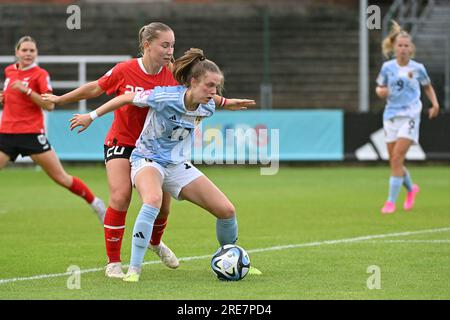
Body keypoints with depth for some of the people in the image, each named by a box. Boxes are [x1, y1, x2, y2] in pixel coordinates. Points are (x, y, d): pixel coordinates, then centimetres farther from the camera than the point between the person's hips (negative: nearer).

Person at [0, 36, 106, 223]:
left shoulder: (40, 74, -5)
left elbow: (49, 105, -14)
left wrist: (27, 90, -22)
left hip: (32, 134, -4)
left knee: (61, 177, -1)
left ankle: (96, 204, 14)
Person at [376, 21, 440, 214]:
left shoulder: (417, 68, 0)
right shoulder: (387, 67, 2)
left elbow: (428, 87, 16)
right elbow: (379, 88, 13)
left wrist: (435, 104, 3)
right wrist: (381, 92, -10)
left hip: (410, 117, -3)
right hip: (391, 116, 3)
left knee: (397, 159, -15)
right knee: (394, 161, 7)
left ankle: (391, 201, -12)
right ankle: (411, 189, 35)